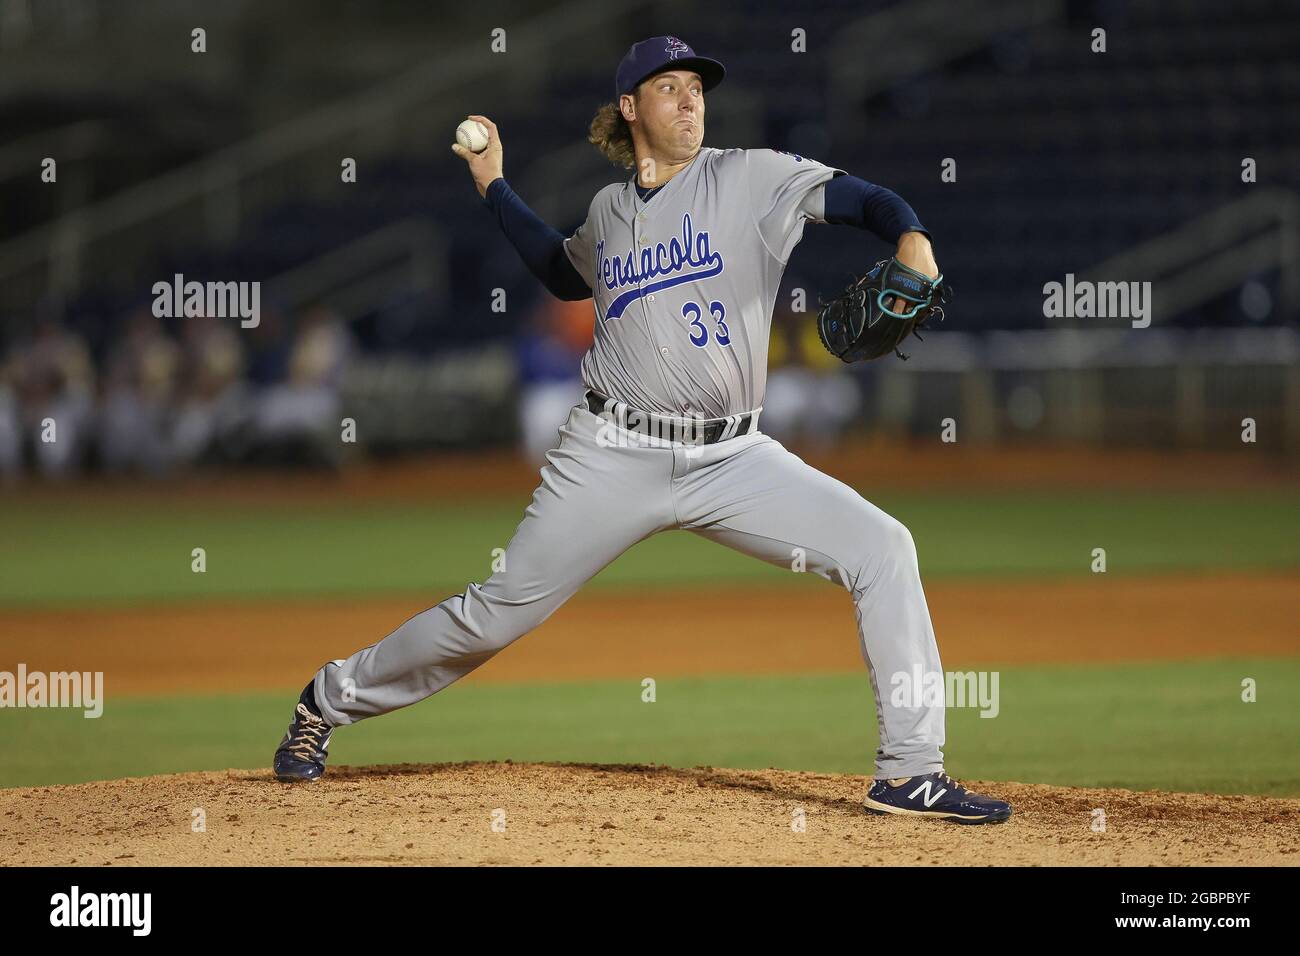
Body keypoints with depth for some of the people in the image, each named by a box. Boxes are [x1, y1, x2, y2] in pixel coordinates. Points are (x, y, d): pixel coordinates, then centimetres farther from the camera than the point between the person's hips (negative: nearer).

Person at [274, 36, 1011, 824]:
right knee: (501, 611, 3)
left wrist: (912, 241, -30)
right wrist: (495, 187, 29)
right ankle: (331, 700, 25)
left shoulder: (751, 179, 0)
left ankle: (911, 773, -13)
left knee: (882, 549, -18)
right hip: (614, 456, 1)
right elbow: (565, 273, 33)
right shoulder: (608, 212, 11)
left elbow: (862, 199, -10)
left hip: (732, 458, -1)